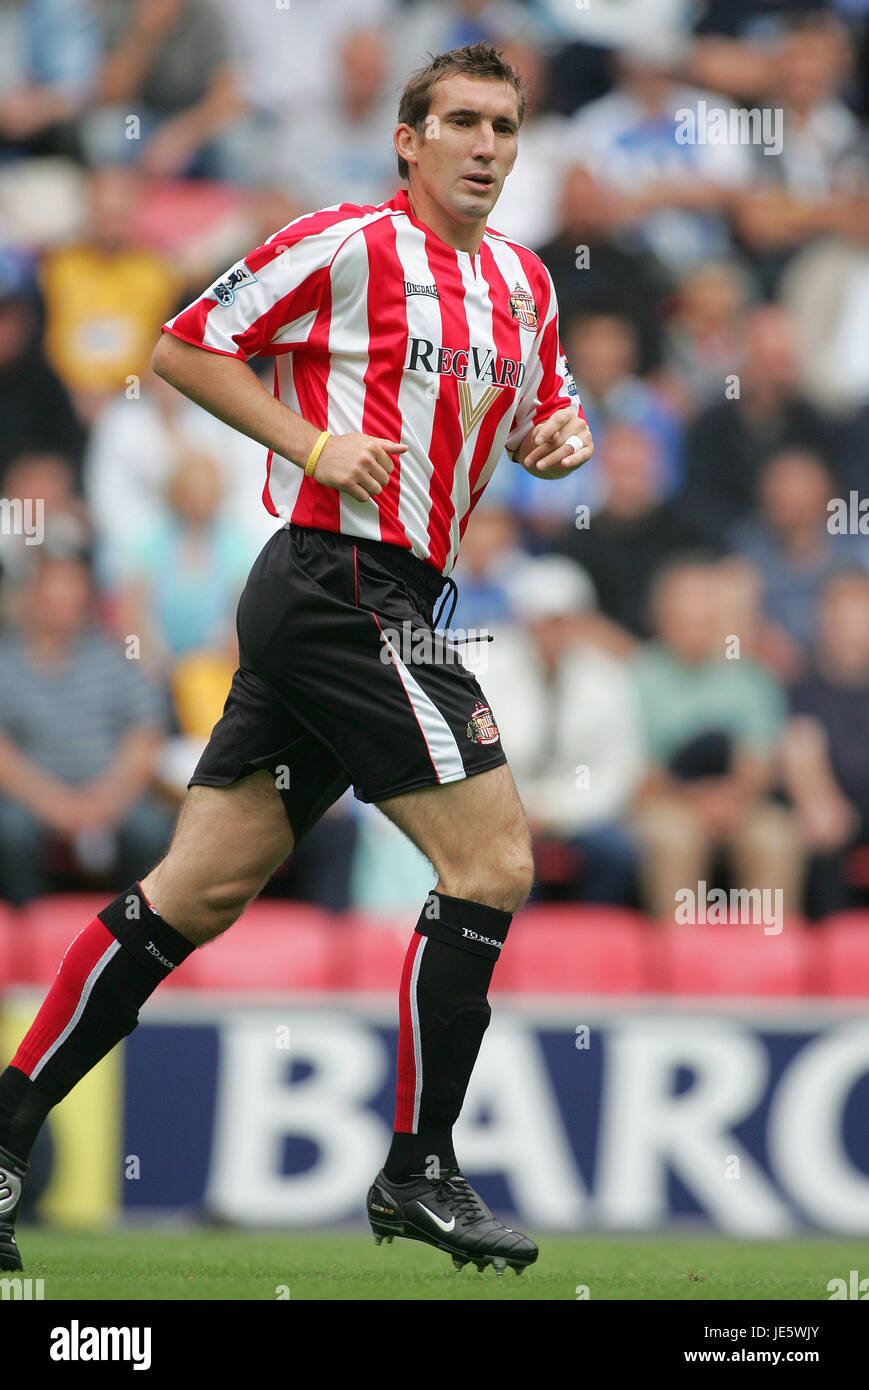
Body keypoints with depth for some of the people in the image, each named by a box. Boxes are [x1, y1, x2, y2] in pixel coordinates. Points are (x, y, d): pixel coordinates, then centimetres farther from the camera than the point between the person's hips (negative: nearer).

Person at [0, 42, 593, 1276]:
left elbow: (543, 406, 30)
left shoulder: (522, 282, 16)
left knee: (200, 889, 7)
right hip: (345, 584, -8)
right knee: (492, 860, -10)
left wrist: (560, 434, 7)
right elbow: (184, 347, -3)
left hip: (348, 610, 8)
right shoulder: (348, 246, -7)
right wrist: (314, 443, -12)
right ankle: (419, 1171, -2)